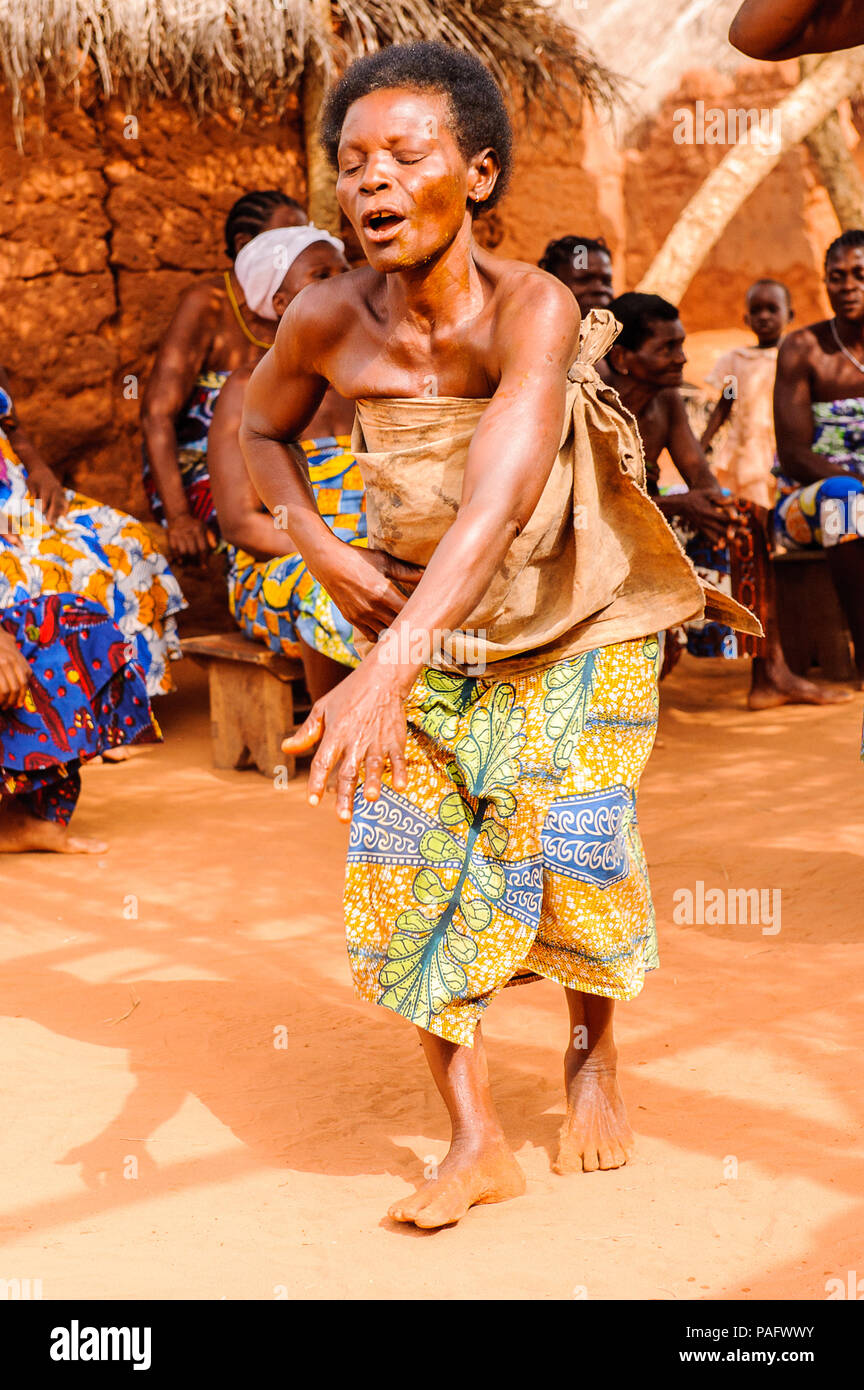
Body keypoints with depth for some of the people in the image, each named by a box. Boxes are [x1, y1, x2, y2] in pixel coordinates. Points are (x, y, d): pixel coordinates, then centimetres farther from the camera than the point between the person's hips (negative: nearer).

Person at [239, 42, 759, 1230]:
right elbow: (262, 429, 6)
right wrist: (320, 549, -11)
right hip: (421, 633, 3)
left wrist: (386, 669, -58)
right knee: (405, 868, -6)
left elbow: (496, 500, -46)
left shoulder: (534, 310, -30)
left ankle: (594, 1050, 26)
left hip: (575, 623, -3)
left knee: (568, 855, -8)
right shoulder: (326, 322, -16)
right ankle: (477, 1143, 8)